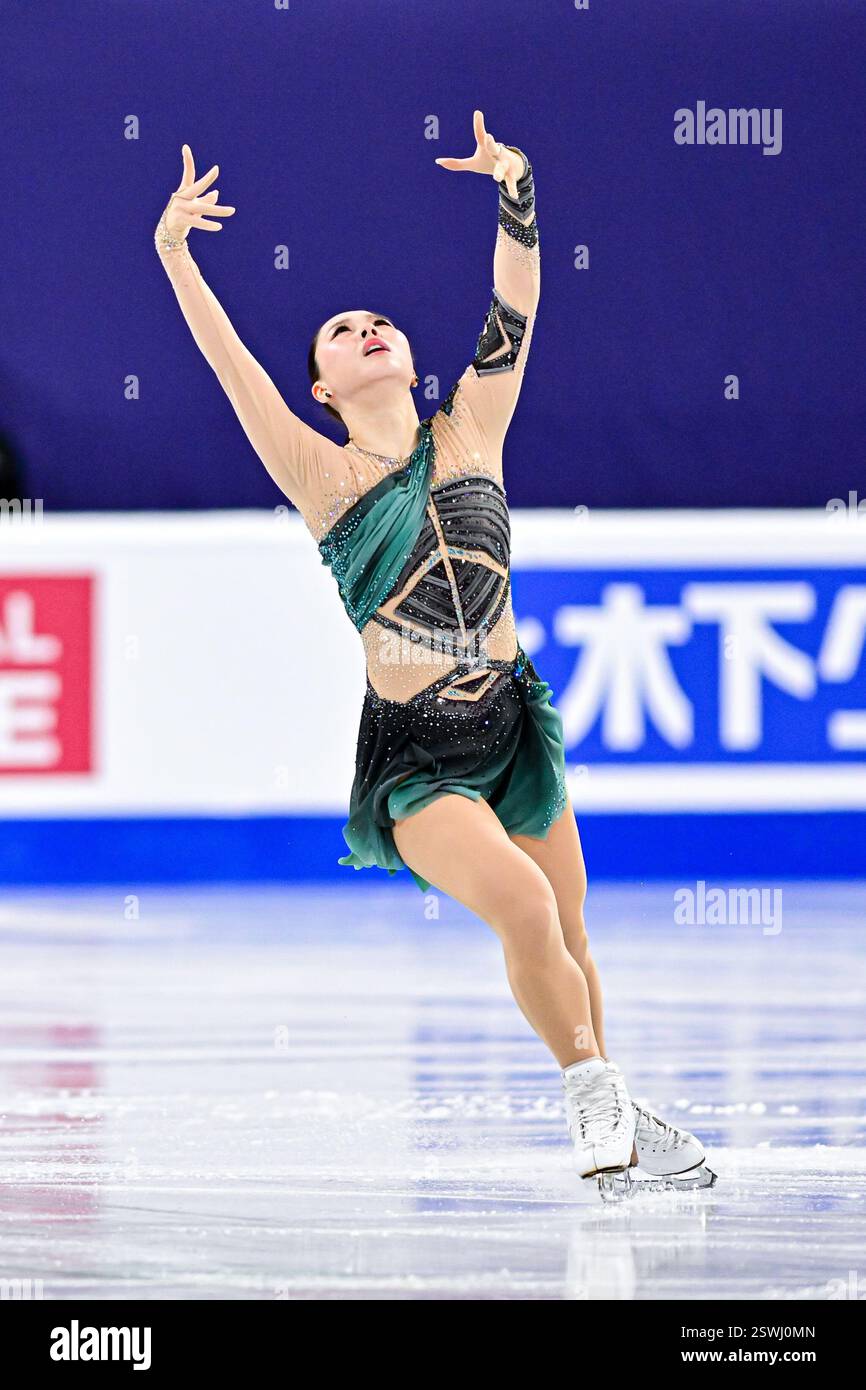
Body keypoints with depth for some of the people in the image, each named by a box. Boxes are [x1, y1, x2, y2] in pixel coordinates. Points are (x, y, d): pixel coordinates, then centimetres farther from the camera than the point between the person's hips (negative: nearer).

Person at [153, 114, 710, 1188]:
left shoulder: (468, 434, 5)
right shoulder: (325, 476, -3)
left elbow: (514, 313, -4)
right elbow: (233, 367, -12)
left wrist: (517, 191, -16)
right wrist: (173, 255, -20)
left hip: (514, 726, 4)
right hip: (415, 755, -4)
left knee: (566, 944, 12)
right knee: (521, 902, -26)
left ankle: (617, 1117, 32)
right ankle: (590, 1091, -8)